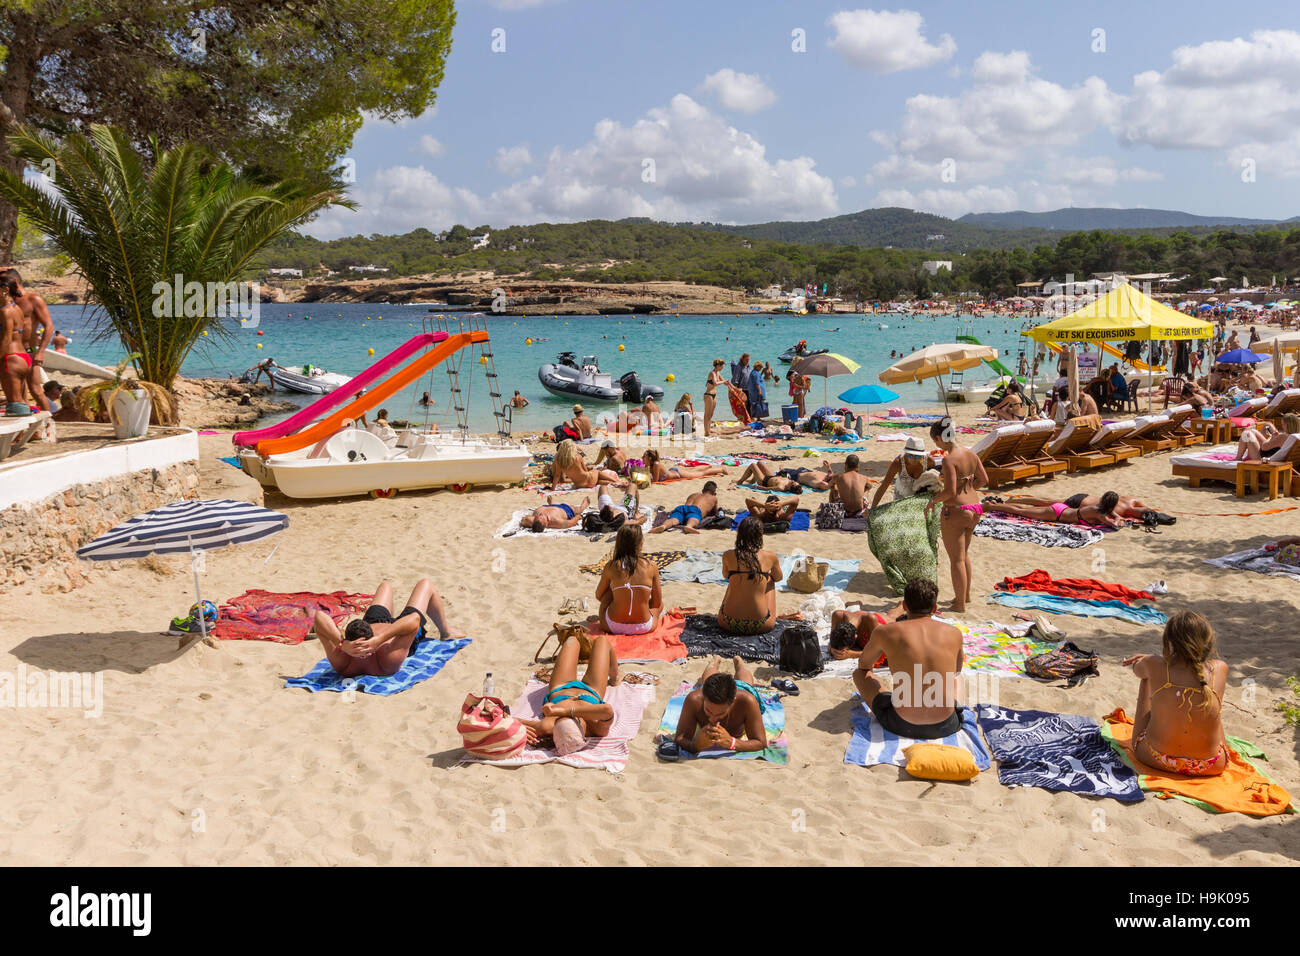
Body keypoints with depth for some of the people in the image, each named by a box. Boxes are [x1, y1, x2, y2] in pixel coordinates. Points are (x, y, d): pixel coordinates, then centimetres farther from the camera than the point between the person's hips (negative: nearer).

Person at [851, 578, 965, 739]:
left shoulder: (885, 632, -4)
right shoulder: (954, 633, 1)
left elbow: (863, 664, 17)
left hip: (903, 726, -3)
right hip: (945, 726, 3)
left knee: (859, 673, 23)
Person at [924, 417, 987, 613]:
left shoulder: (949, 459, -20)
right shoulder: (971, 454, 4)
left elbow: (950, 491, -23)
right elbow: (984, 480, 10)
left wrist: (933, 501, -8)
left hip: (955, 511, -8)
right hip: (974, 510, 8)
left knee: (956, 559, 5)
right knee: (964, 554, 25)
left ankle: (960, 603, 14)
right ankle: (966, 595, 37)